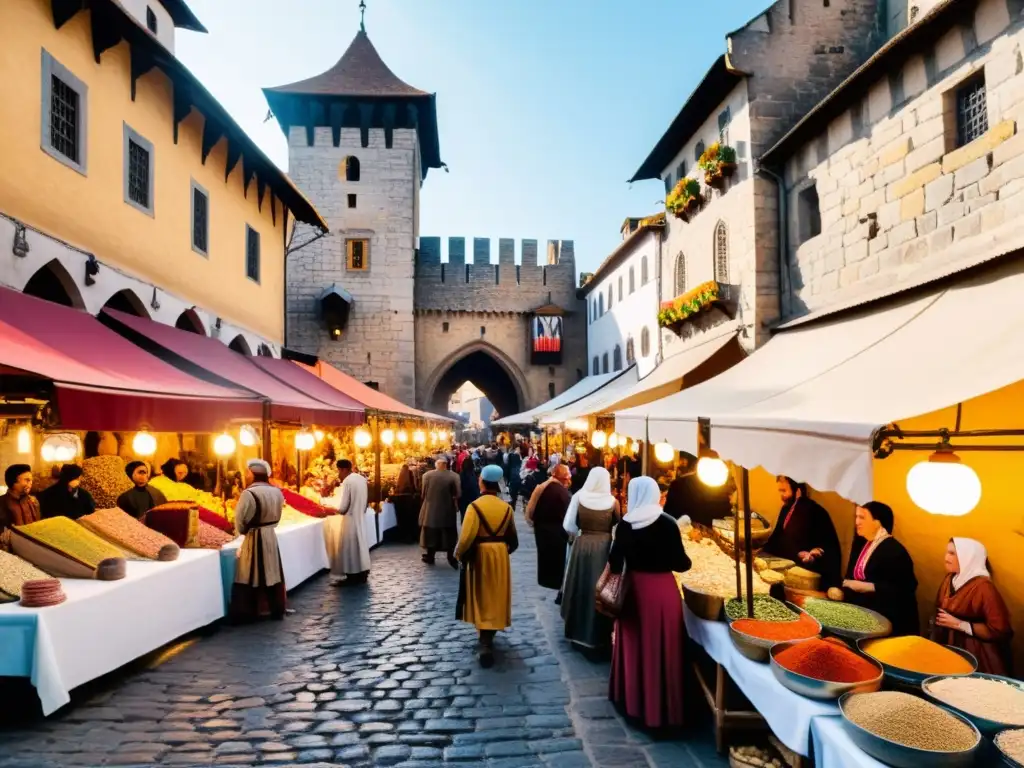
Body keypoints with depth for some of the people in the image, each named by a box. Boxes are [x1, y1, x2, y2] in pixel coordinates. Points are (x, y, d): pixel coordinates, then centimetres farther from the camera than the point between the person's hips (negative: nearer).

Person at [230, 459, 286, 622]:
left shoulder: (249, 493, -19)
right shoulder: (277, 492, 2)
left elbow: (240, 521, -13)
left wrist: (244, 532, 6)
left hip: (253, 539, -6)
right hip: (271, 536, 6)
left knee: (251, 576, 4)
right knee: (272, 573, 14)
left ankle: (248, 613, 12)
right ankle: (277, 611, 22)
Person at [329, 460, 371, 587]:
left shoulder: (347, 481, -17)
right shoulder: (362, 479, 7)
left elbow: (343, 507, -17)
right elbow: (367, 501, 14)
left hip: (350, 519, -8)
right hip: (361, 517, 8)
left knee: (350, 546, 0)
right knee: (360, 543, 13)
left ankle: (352, 577, 4)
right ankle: (362, 574, 19)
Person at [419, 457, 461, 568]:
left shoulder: (427, 475, -10)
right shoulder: (454, 476, -13)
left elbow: (424, 492, -4)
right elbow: (457, 494, -13)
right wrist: (456, 506, 3)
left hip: (431, 509, 1)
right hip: (448, 510, -1)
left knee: (432, 533, 16)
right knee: (449, 535, 12)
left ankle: (430, 557, 26)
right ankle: (451, 557, 11)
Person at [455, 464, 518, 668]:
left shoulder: (475, 506, -16)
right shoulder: (506, 508, -3)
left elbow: (467, 537, -21)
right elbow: (513, 539, 4)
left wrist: (459, 554, -3)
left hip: (479, 555, -3)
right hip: (500, 555, 4)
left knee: (481, 596, 9)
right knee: (495, 596, 16)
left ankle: (486, 644, 8)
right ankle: (488, 638, 31)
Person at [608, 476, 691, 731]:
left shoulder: (625, 524, -8)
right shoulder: (668, 523, -13)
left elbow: (615, 563, -4)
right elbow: (680, 564, -11)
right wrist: (686, 560, 10)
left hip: (634, 589, 2)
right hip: (662, 590, -2)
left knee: (635, 643, 16)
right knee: (660, 647, 8)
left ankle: (631, 697, 30)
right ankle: (660, 706, 17)